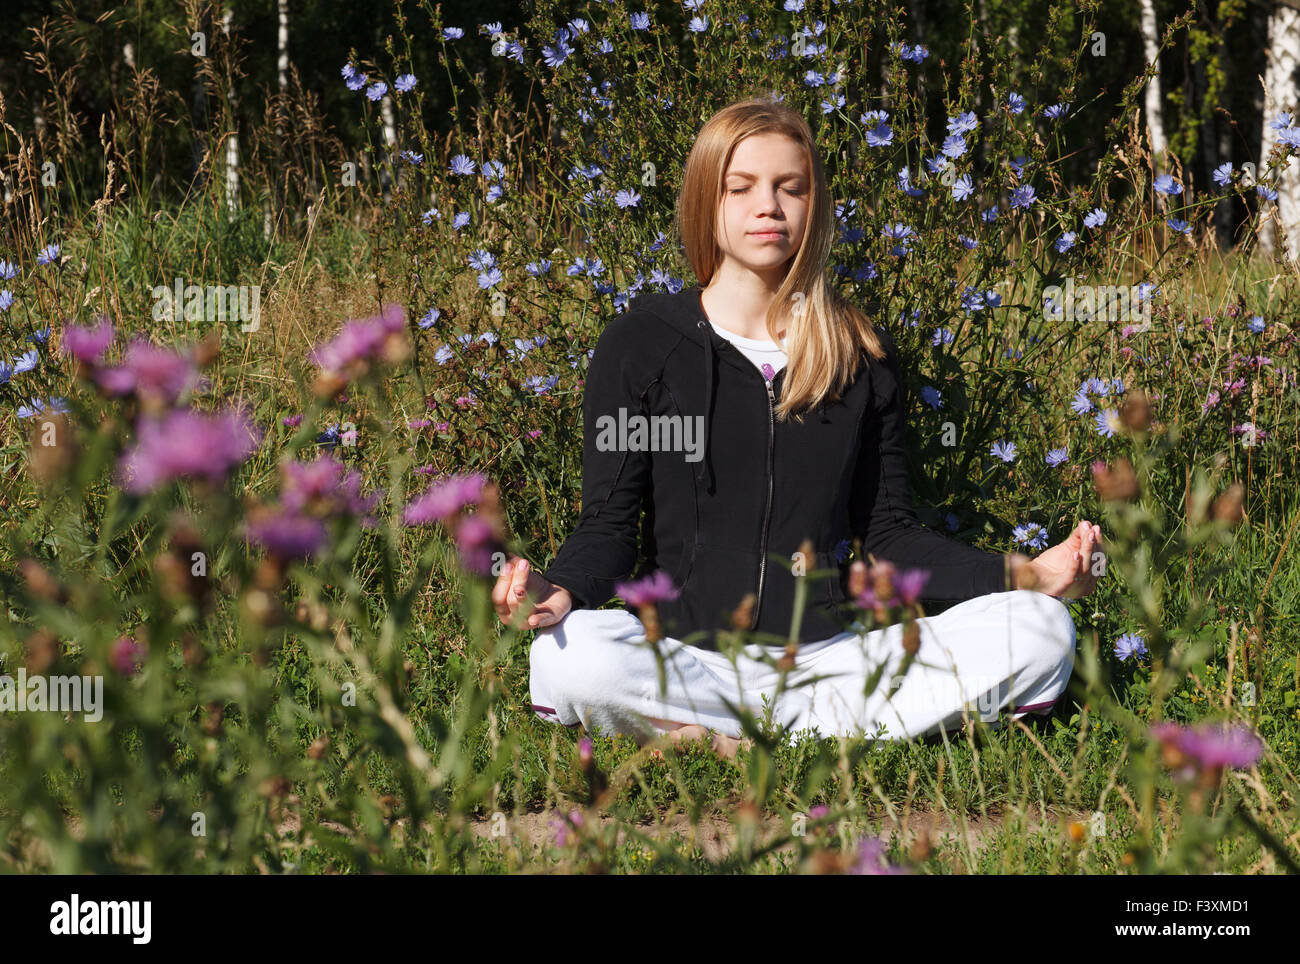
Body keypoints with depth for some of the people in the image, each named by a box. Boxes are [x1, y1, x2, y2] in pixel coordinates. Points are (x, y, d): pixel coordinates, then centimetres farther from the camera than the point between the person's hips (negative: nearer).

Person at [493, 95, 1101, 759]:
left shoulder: (862, 355, 13)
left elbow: (888, 535, 15)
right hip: (684, 663, -3)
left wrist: (1024, 574, -1)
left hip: (829, 657, 4)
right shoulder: (640, 344, 4)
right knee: (570, 657, -37)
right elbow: (609, 523, 0)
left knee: (1041, 630, -20)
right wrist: (558, 589, -23)